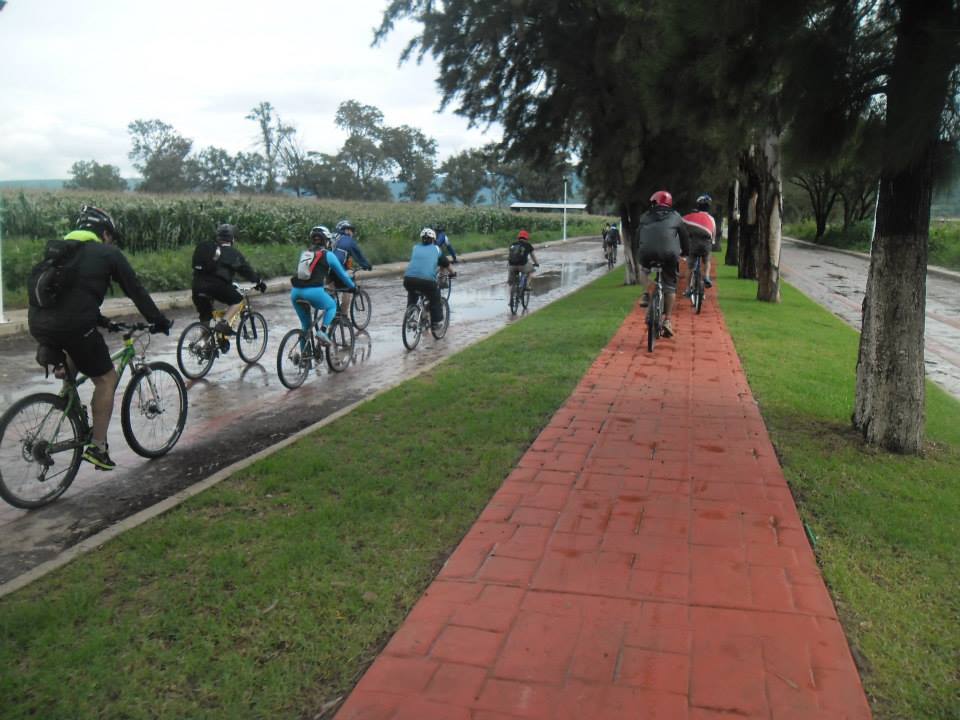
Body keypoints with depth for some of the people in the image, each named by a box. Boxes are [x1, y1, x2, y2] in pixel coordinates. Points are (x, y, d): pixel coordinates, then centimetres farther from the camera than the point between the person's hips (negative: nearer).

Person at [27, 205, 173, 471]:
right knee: (106, 379, 8)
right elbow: (135, 291, 6)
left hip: (38, 324, 7)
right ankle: (97, 447, 8)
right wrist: (159, 321, 16)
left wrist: (97, 319, 40)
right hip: (73, 325, -7)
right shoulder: (108, 254, 5)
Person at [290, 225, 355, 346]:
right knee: (332, 306, 25)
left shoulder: (304, 253, 23)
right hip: (314, 291, -5)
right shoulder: (328, 255, 9)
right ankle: (322, 332, 3)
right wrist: (352, 286, 35)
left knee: (305, 324, 20)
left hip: (295, 292, 5)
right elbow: (341, 274, 18)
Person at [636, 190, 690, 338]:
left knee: (643, 269, 33)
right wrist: (685, 252, 40)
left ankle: (648, 294, 7)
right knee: (670, 287, 12)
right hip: (670, 254, 0)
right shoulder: (675, 217, 21)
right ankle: (668, 321, 8)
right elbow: (685, 237, 24)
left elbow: (638, 238, 26)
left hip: (648, 253, 1)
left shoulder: (645, 217, 22)